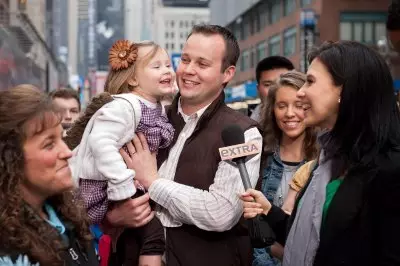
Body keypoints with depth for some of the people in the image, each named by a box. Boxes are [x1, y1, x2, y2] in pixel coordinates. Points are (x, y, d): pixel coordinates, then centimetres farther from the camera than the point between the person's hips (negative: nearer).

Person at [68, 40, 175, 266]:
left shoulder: (157, 109, 8)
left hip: (133, 186, 10)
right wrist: (124, 186, -31)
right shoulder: (124, 106, -22)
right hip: (103, 188, -9)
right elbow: (101, 142, -32)